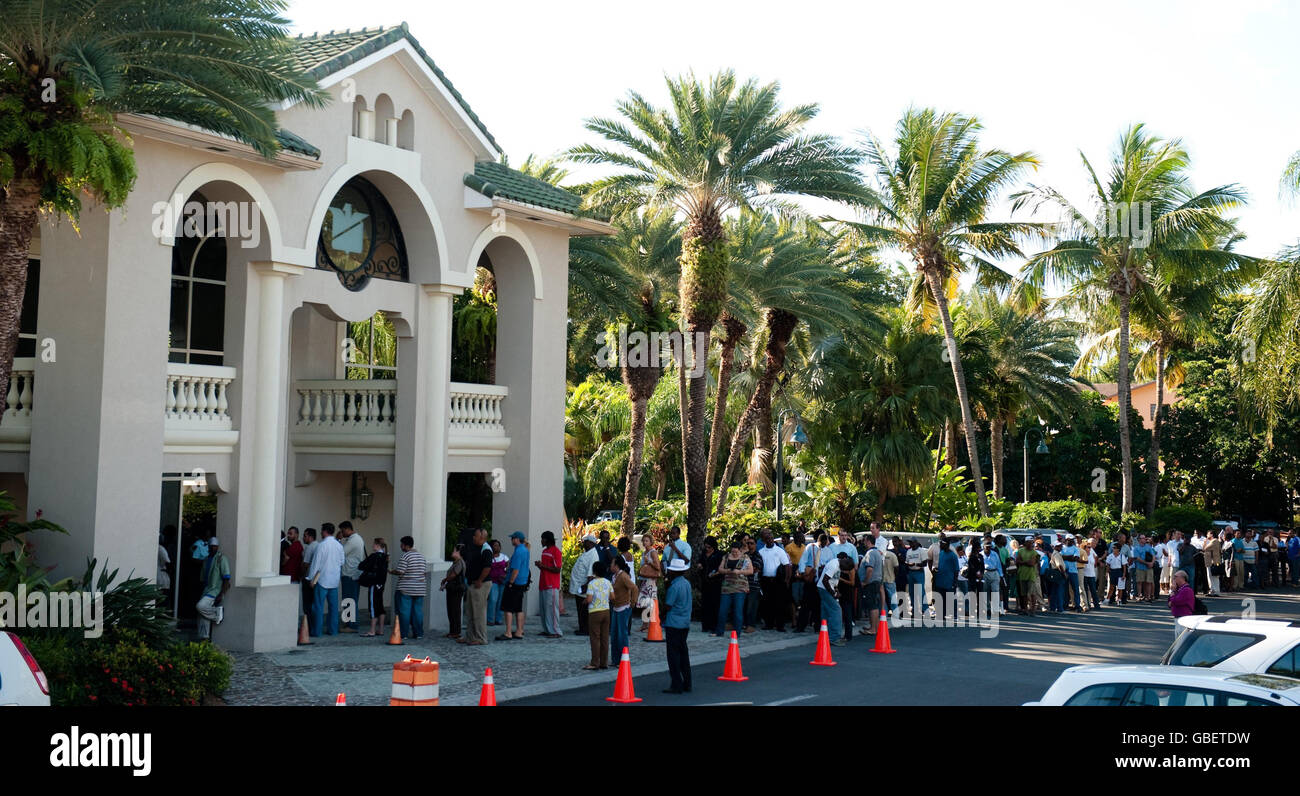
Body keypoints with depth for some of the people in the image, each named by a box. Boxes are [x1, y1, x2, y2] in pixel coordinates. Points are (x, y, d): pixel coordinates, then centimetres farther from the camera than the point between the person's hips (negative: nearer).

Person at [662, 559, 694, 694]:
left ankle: (676, 686, -2)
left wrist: (662, 617, 4)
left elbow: (667, 606, -14)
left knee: (673, 654, -2)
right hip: (685, 623, 8)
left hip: (673, 624, -8)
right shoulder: (687, 583, 8)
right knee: (683, 652, 15)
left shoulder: (674, 586, -17)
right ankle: (686, 684, 20)